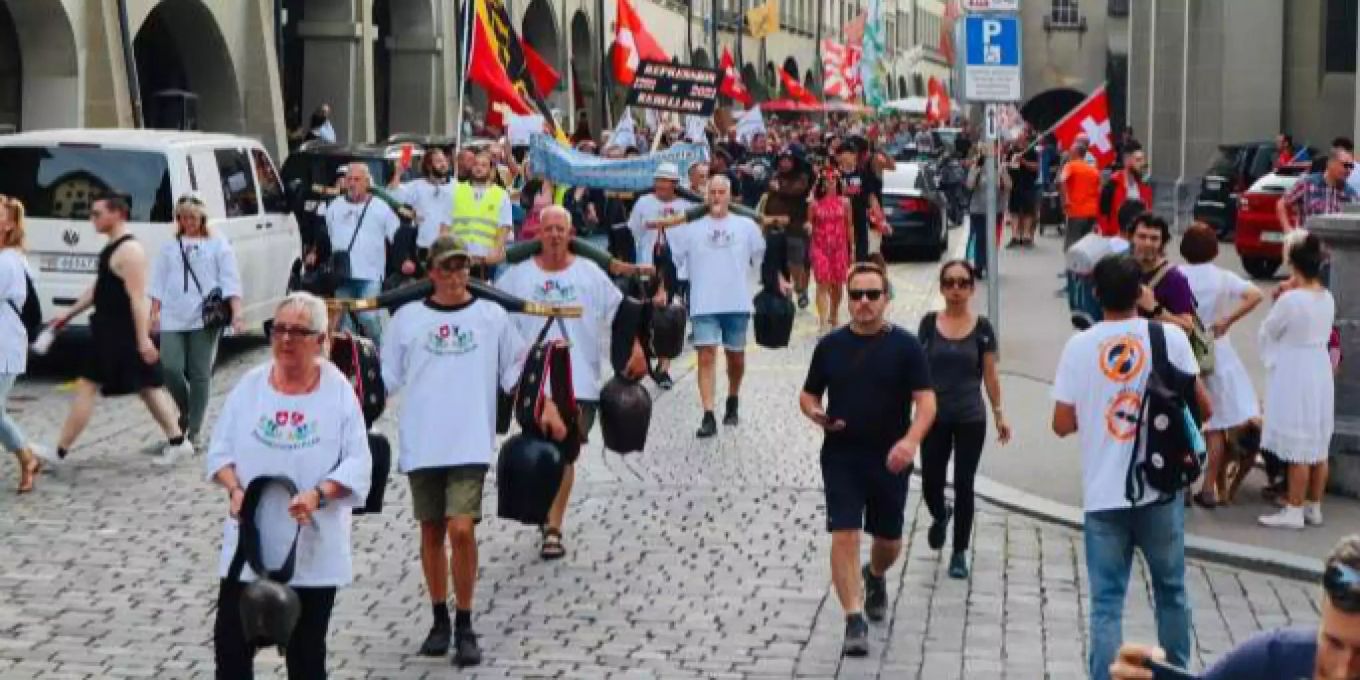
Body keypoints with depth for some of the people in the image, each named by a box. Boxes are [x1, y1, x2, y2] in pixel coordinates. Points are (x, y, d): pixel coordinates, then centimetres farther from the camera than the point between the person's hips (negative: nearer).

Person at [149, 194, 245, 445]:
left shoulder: (217, 244, 5)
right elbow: (158, 282, 16)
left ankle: (194, 432, 6)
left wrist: (237, 312, -9)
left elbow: (230, 280, 0)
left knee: (200, 374, -1)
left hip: (205, 318, -2)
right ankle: (185, 411, 18)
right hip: (172, 318, 3)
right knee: (171, 367, -10)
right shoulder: (170, 246, 14)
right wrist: (154, 313, 7)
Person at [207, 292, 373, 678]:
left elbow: (357, 465, -8)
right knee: (230, 641, 2)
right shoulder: (250, 385, 2)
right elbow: (220, 450, 6)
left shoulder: (339, 391, -5)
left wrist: (319, 494, -23)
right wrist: (235, 489, -13)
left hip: (313, 550, -2)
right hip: (248, 545, 2)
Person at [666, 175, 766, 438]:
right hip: (704, 305, -1)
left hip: (737, 303, 1)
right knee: (706, 356, -11)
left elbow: (762, 260, 12)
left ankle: (732, 403, 37)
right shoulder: (691, 228, 3)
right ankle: (708, 417, -14)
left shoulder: (746, 226, 5)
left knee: (736, 357, 14)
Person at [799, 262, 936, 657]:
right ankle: (855, 622, -8)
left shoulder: (904, 346, -4)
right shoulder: (831, 346, 3)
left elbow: (926, 400, -10)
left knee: (888, 540, 14)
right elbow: (808, 394, 13)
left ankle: (875, 577, 48)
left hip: (890, 460, 0)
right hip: (841, 457, 0)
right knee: (844, 536, -12)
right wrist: (815, 414, -11)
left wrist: (911, 440, -28)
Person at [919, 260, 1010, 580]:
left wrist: (999, 415, 3)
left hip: (970, 419, -1)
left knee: (964, 485, 2)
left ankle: (960, 553, 16)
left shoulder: (981, 328, -3)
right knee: (931, 483, 4)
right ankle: (940, 516, 40)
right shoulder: (929, 324, -1)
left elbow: (990, 375, 3)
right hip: (935, 417, 1)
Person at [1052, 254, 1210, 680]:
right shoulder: (1170, 337, -6)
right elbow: (1202, 407, -1)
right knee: (1171, 591, 17)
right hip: (1159, 487, 0)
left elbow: (1062, 425, -1)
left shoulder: (1079, 346, -5)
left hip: (1103, 493, 0)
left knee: (1106, 602, 3)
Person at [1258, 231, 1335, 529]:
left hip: (1294, 375, -7)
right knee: (1318, 446, 12)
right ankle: (1314, 508, 20)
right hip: (1320, 372, 7)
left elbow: (1268, 331, -7)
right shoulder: (1327, 298, 3)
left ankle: (1294, 511, 2)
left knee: (1298, 449, -3)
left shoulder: (1291, 300, -19)